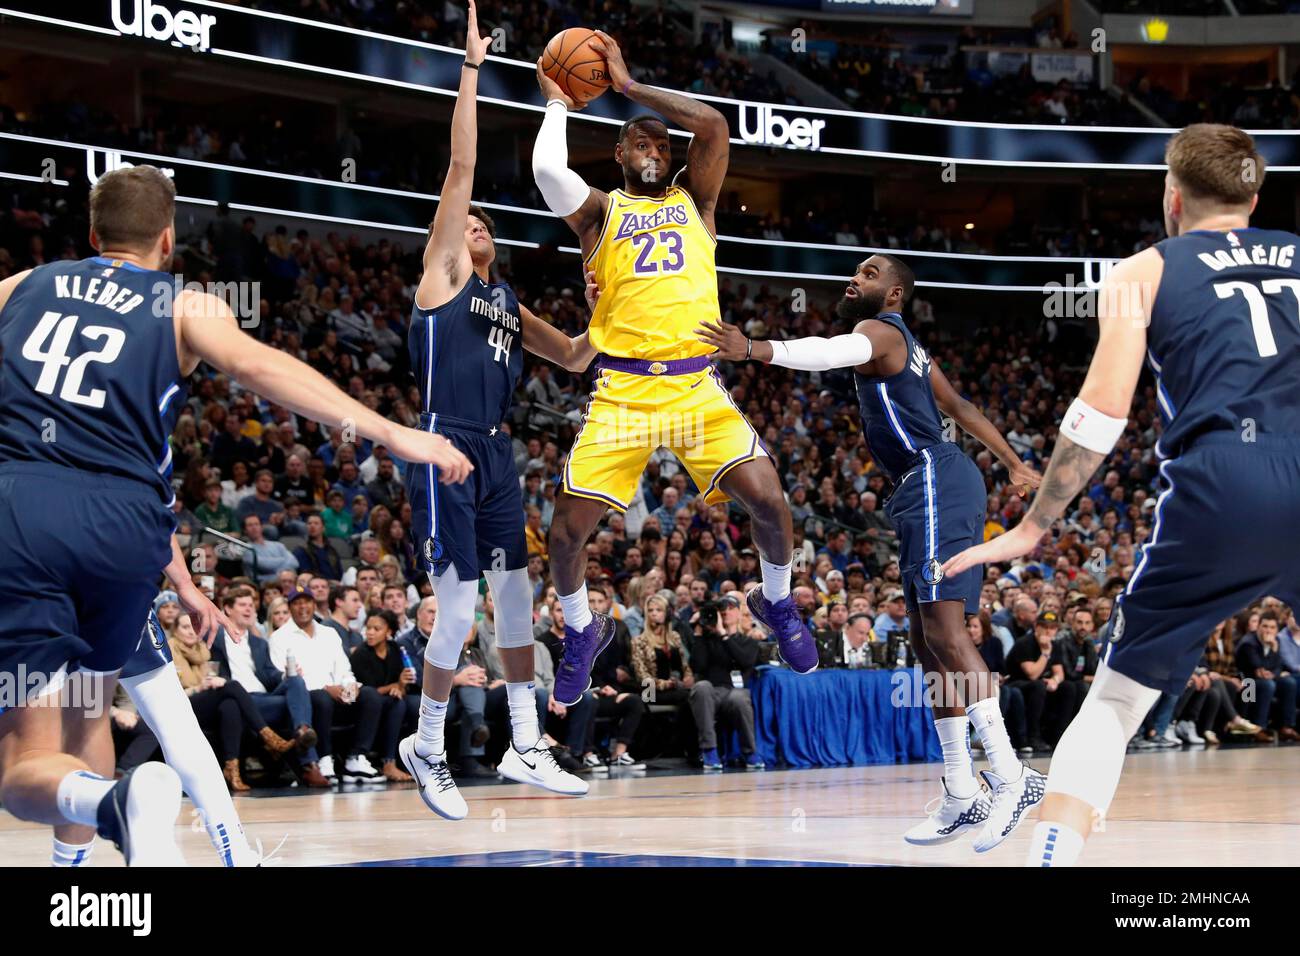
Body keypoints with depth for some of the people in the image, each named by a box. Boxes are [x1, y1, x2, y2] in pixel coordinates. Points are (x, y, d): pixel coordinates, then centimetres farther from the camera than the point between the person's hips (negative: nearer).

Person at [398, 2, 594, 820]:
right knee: (460, 610, -8)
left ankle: (526, 748, 17)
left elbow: (575, 360, 22)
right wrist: (471, 71, -11)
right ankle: (428, 748, 7)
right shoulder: (441, 275, 0)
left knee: (517, 598, 9)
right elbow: (461, 167, -8)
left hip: (498, 456, 7)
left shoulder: (509, 304, 19)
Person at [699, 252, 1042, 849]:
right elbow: (960, 407, 34)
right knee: (928, 641, 9)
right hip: (928, 491, 11)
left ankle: (1011, 777, -25)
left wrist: (751, 349, -42)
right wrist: (1013, 464, 41)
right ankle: (963, 796, 11)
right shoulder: (903, 347, 27)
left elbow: (831, 352, -29)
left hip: (935, 482, -11)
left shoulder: (881, 331, -5)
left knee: (943, 630, -19)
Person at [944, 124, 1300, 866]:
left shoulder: (1143, 273, 16)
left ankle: (1050, 857, -2)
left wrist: (1031, 529, 11)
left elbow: (1102, 413, 5)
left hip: (1219, 493, -1)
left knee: (1113, 704, 12)